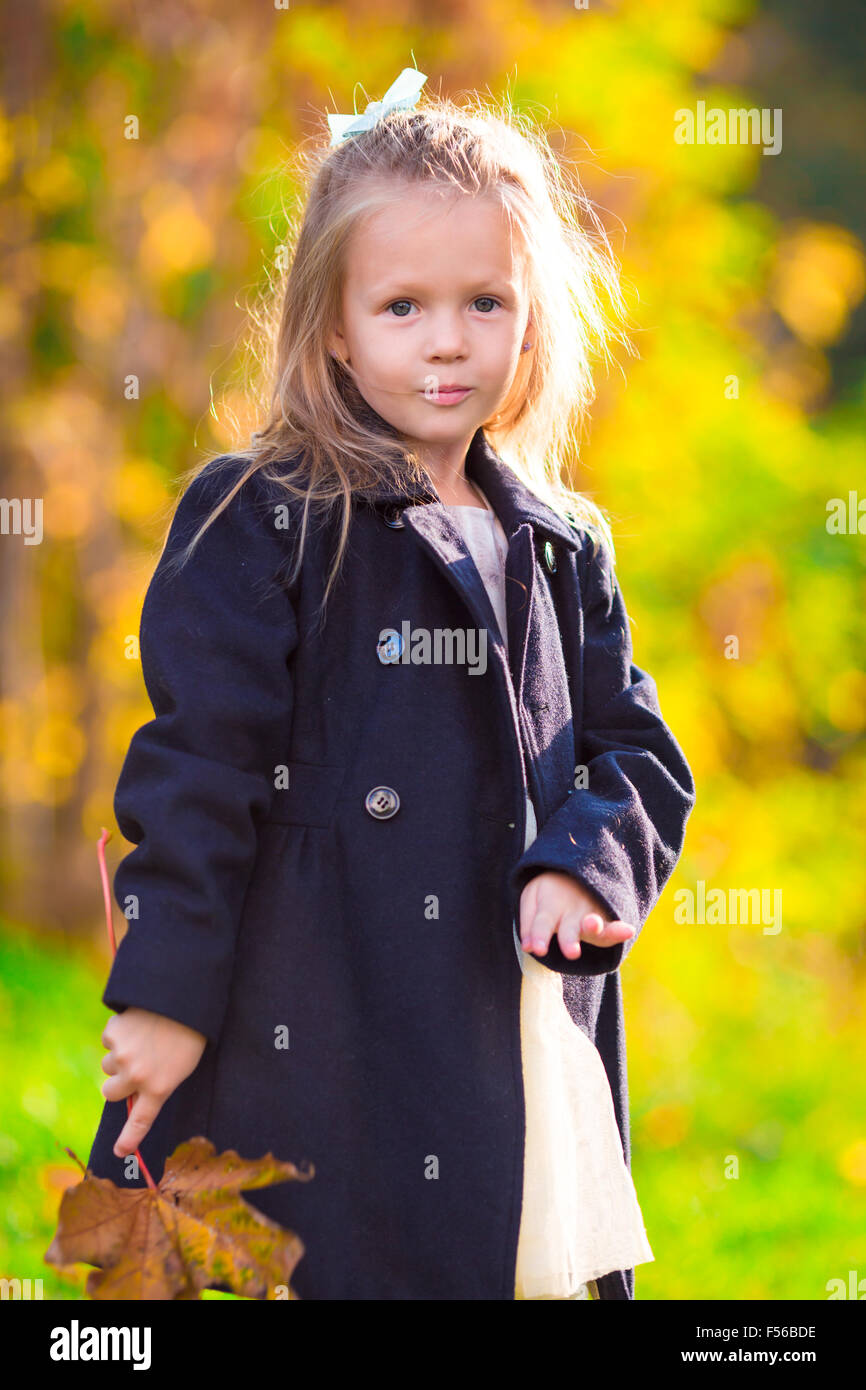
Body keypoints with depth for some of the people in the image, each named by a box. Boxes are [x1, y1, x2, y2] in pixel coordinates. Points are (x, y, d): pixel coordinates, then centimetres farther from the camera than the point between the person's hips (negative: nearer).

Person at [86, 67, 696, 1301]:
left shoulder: (564, 549, 13)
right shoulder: (260, 523, -4)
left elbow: (637, 748, 15)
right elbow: (196, 766, -7)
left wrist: (584, 868, -7)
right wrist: (165, 994, -11)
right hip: (315, 1049, -5)